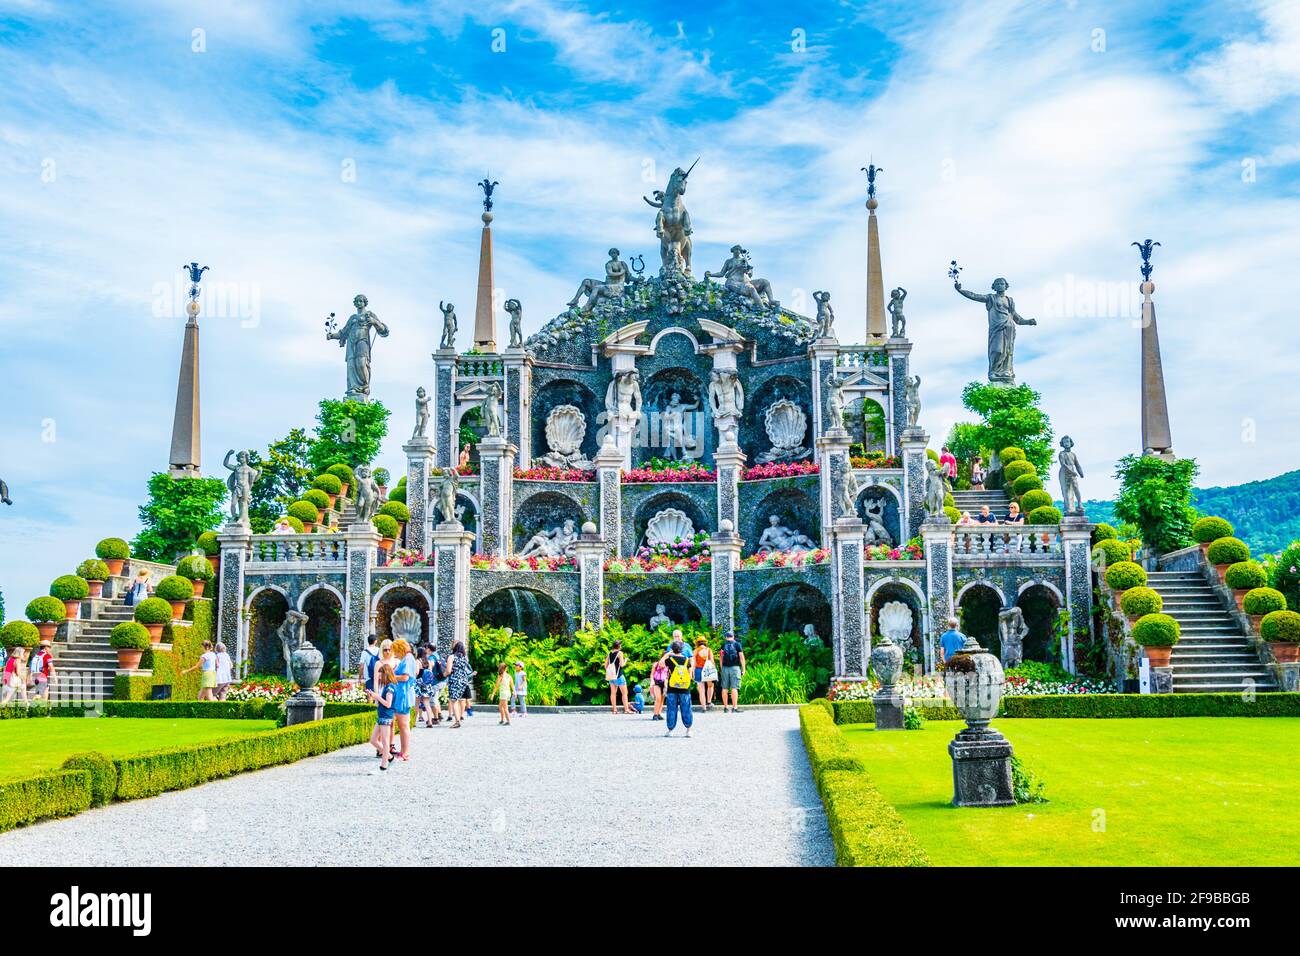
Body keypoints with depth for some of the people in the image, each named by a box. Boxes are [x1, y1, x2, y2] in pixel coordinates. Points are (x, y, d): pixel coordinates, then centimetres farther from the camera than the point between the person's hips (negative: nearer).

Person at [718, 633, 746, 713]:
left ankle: (725, 707, 11)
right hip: (735, 667, -2)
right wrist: (743, 669, 4)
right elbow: (741, 657, 0)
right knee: (734, 688, -6)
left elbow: (721, 658, 7)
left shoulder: (723, 645, 10)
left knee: (725, 688, 7)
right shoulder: (737, 644, 4)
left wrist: (721, 669, 10)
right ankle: (734, 707, -11)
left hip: (725, 667, 2)